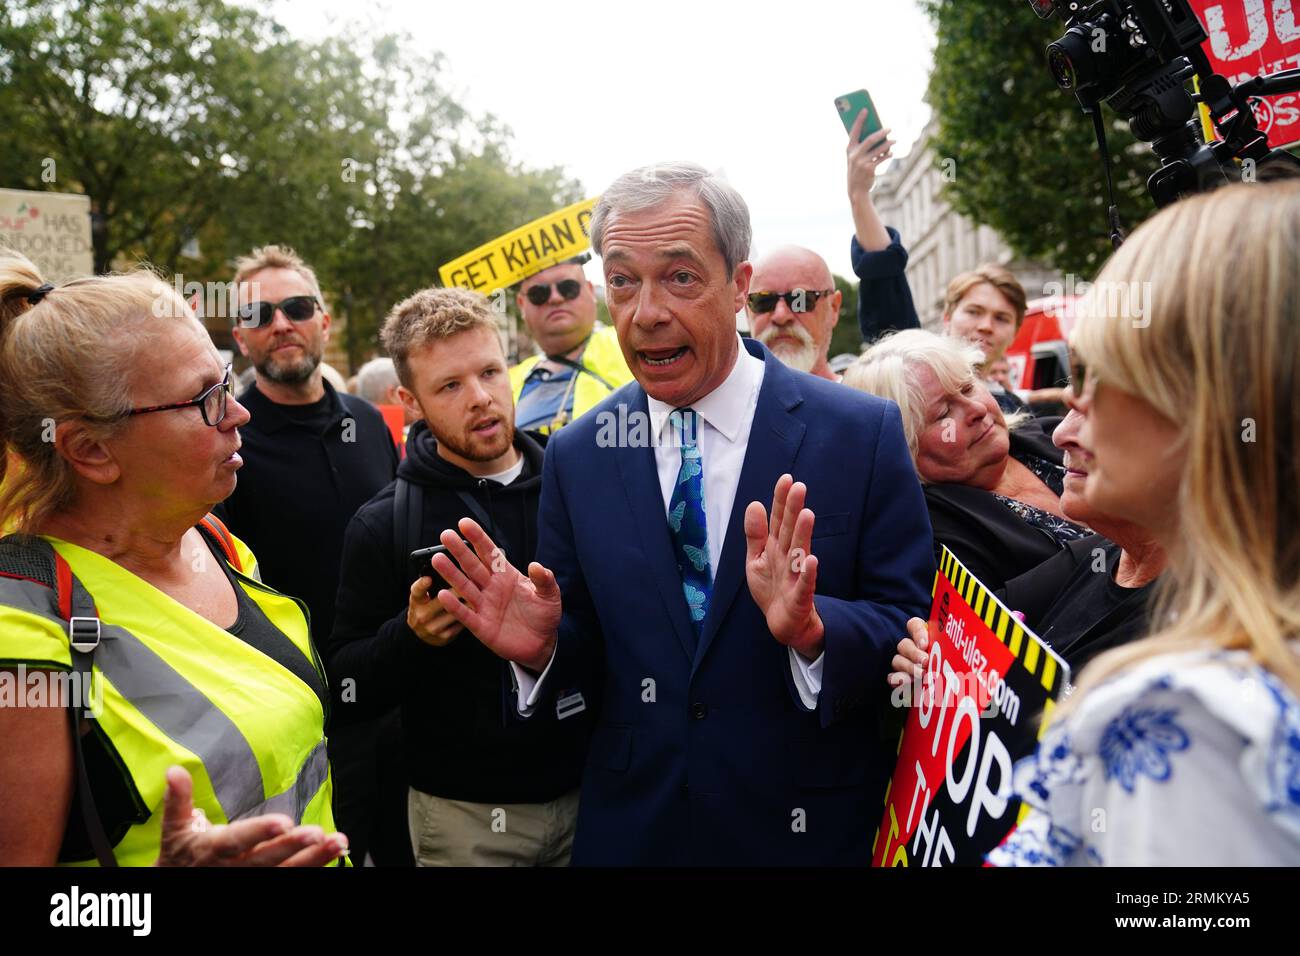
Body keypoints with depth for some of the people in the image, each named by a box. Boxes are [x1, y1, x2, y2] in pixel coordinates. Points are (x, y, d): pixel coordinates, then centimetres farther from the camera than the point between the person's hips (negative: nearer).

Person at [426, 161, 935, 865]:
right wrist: (540, 648, -17)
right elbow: (585, 643, 4)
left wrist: (813, 629, -29)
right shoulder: (575, 456, -3)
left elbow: (914, 626, -11)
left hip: (811, 828, -1)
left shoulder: (862, 432, -12)